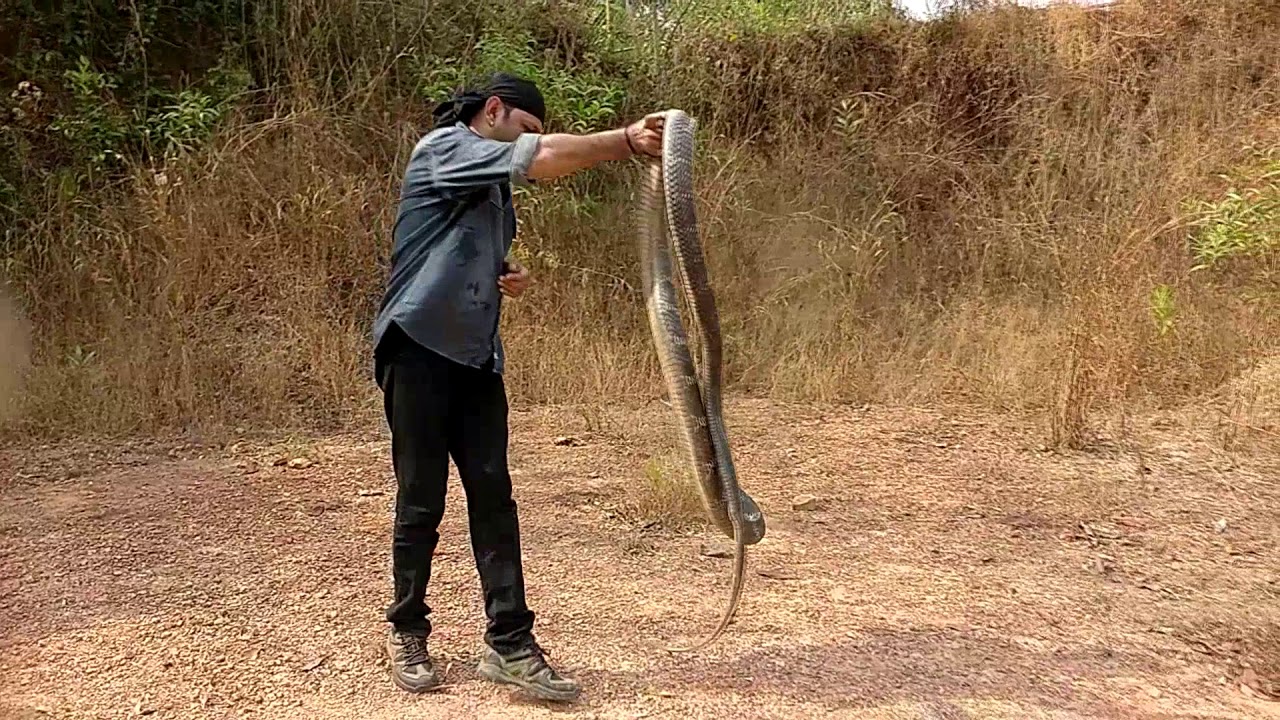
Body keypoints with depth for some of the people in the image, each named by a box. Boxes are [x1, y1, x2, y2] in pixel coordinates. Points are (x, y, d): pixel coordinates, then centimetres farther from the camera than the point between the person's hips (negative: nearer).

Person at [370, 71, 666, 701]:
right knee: (421, 502, 1)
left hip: (476, 358, 8)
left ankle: (509, 643, 4)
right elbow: (545, 159, -21)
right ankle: (407, 631, 18)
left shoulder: (496, 188, 21)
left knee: (493, 498, 1)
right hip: (420, 350, -7)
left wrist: (511, 278, 12)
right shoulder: (443, 148, -5)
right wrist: (628, 141, -16)